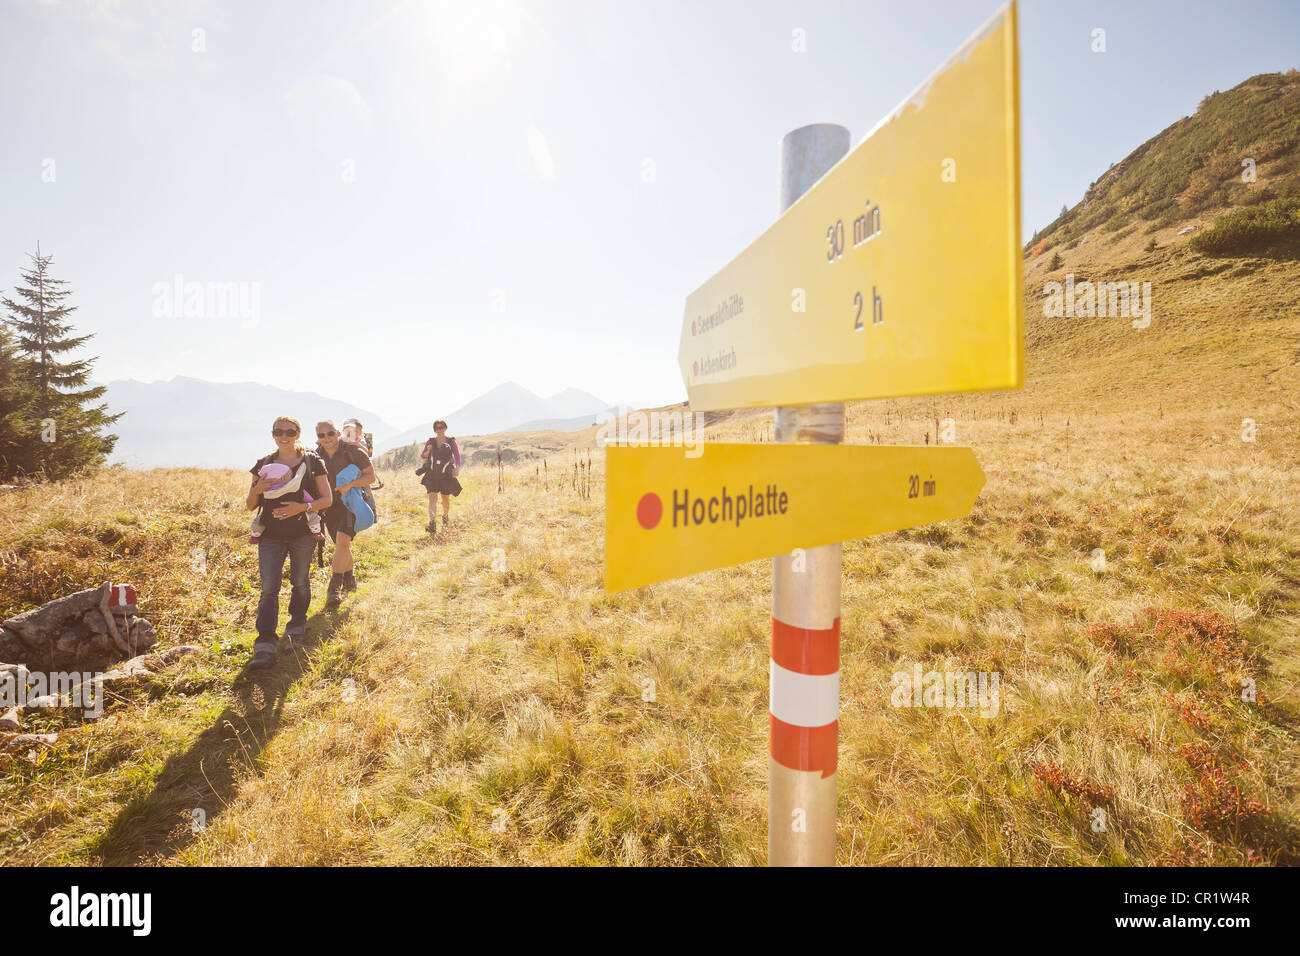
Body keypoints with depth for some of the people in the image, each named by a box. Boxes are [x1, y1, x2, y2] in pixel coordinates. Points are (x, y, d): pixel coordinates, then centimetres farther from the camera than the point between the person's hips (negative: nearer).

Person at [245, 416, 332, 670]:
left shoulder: (312, 462, 2)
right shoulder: (263, 465, 9)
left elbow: (327, 499, 0)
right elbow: (250, 506, 11)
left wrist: (302, 507, -16)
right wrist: (257, 489, -10)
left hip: (302, 534, -1)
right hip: (271, 535, 1)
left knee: (300, 582, 11)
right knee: (268, 588, -6)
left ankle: (297, 624, 35)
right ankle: (265, 645, -7)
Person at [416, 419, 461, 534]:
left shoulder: (451, 442, 0)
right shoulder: (431, 441, 5)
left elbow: (457, 456, -9)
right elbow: (422, 455, 11)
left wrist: (457, 468, -25)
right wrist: (428, 451, -12)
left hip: (446, 475, 0)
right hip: (432, 474, 1)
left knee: (446, 499, 10)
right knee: (432, 498, -13)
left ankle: (445, 516, 41)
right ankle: (433, 525, -20)